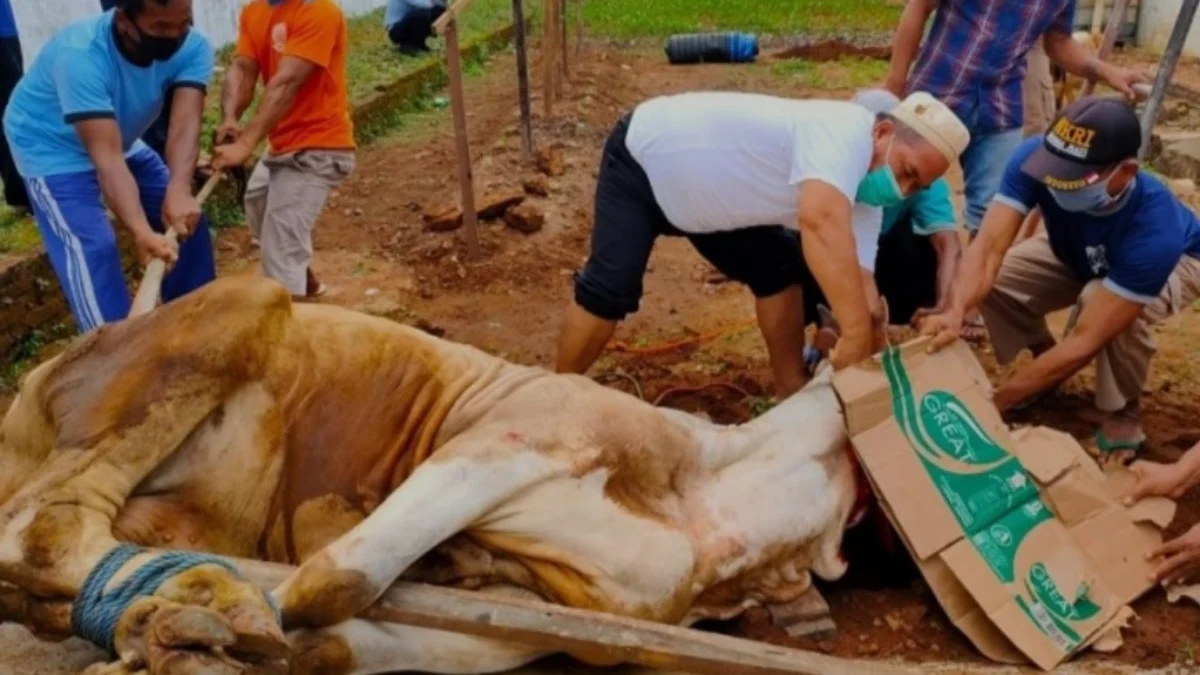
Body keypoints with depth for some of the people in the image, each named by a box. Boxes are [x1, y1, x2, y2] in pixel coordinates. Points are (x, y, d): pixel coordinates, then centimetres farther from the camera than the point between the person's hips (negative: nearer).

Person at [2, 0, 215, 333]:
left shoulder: (191, 47, -24)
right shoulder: (81, 56, -39)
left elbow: (185, 124, -34)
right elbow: (106, 158, -44)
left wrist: (179, 190, -53)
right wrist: (141, 231, -57)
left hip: (121, 139, 6)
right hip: (52, 147, -6)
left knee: (186, 218, 5)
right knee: (91, 248, -18)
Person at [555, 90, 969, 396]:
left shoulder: (855, 175, -8)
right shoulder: (847, 134, -35)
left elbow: (845, 263, -6)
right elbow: (821, 221, -54)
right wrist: (857, 332, -54)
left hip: (705, 189, 9)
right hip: (643, 157, -8)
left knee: (778, 272, 3)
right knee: (610, 290, -14)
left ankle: (794, 394, 15)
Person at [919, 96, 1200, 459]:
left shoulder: (1154, 231, -45)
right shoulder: (1035, 158, -37)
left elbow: (1085, 340, -45)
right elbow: (989, 246, -42)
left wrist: (991, 401, -47)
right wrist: (955, 312, -63)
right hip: (1079, 252, 5)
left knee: (1118, 317, -37)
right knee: (994, 282, -19)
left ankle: (1122, 415, -7)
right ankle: (1050, 367, 9)